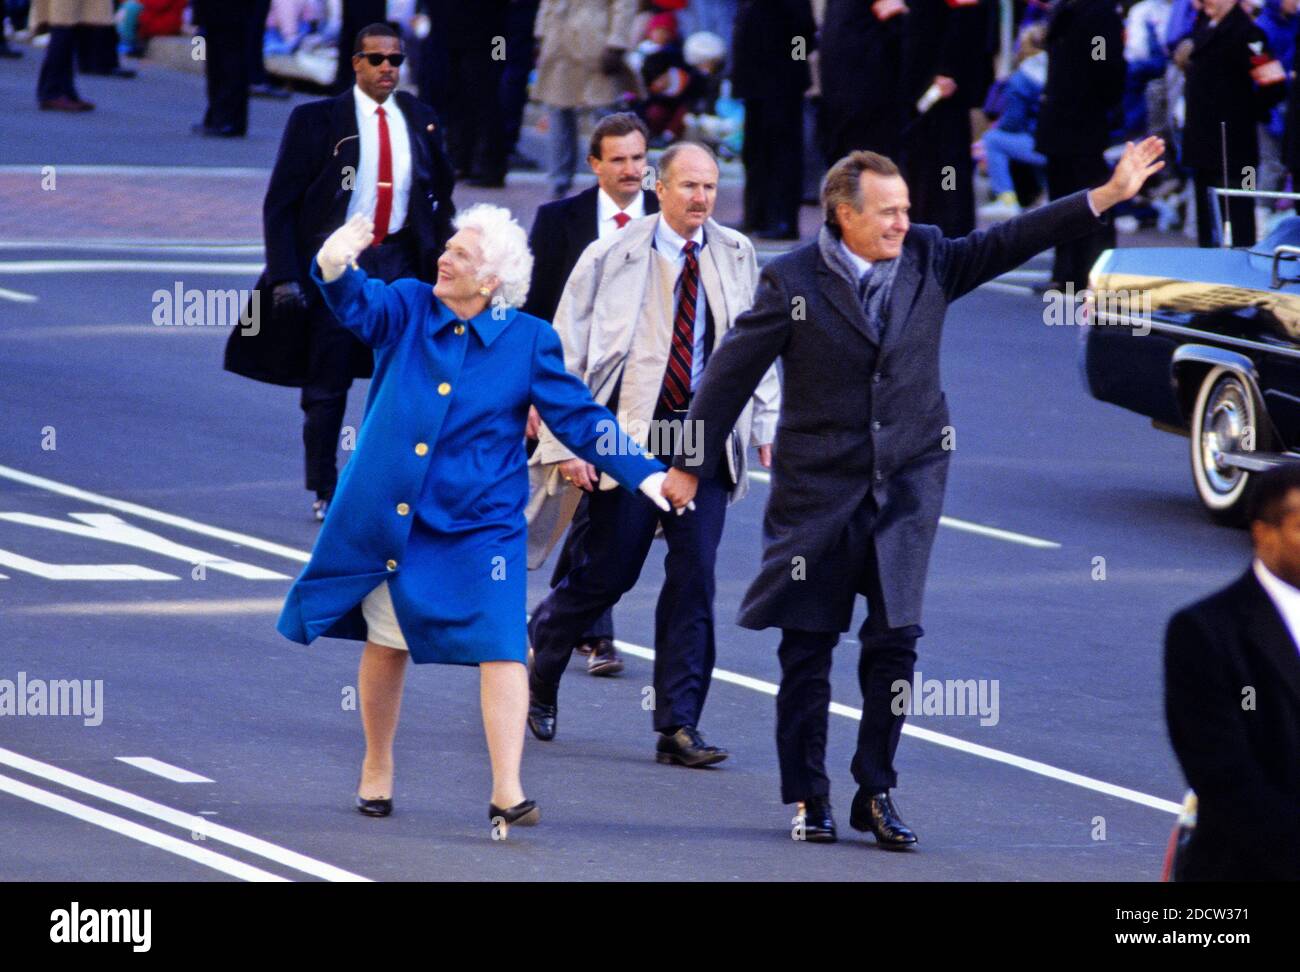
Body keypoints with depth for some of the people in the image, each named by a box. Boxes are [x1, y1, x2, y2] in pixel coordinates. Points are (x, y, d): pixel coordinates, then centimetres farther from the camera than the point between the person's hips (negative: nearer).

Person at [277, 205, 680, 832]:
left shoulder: (528, 340, -2)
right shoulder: (408, 309, 1)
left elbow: (580, 420, 1)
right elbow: (359, 306, -19)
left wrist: (644, 475, -8)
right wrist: (334, 268, -42)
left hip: (479, 521, -2)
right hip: (388, 516, 2)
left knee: (501, 646, -12)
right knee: (385, 643, 14)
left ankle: (507, 792, -11)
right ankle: (377, 768, 35)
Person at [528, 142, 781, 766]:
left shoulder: (736, 258, 7)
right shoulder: (611, 259, -4)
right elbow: (567, 354, -3)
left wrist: (767, 426, 9)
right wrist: (564, 443, -9)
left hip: (706, 442, 3)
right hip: (629, 436, -3)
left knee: (694, 579, -3)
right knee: (608, 572, 2)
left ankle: (678, 726, 0)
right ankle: (539, 659, 32)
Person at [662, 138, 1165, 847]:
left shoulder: (928, 259, 2)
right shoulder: (792, 281, -8)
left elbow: (1011, 242, 2)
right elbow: (731, 373, -2)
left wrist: (1108, 197, -5)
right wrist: (691, 464, 1)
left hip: (906, 483, 2)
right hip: (818, 488, -2)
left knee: (895, 641, -4)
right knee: (807, 644, 3)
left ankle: (876, 794, 6)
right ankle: (807, 796, 14)